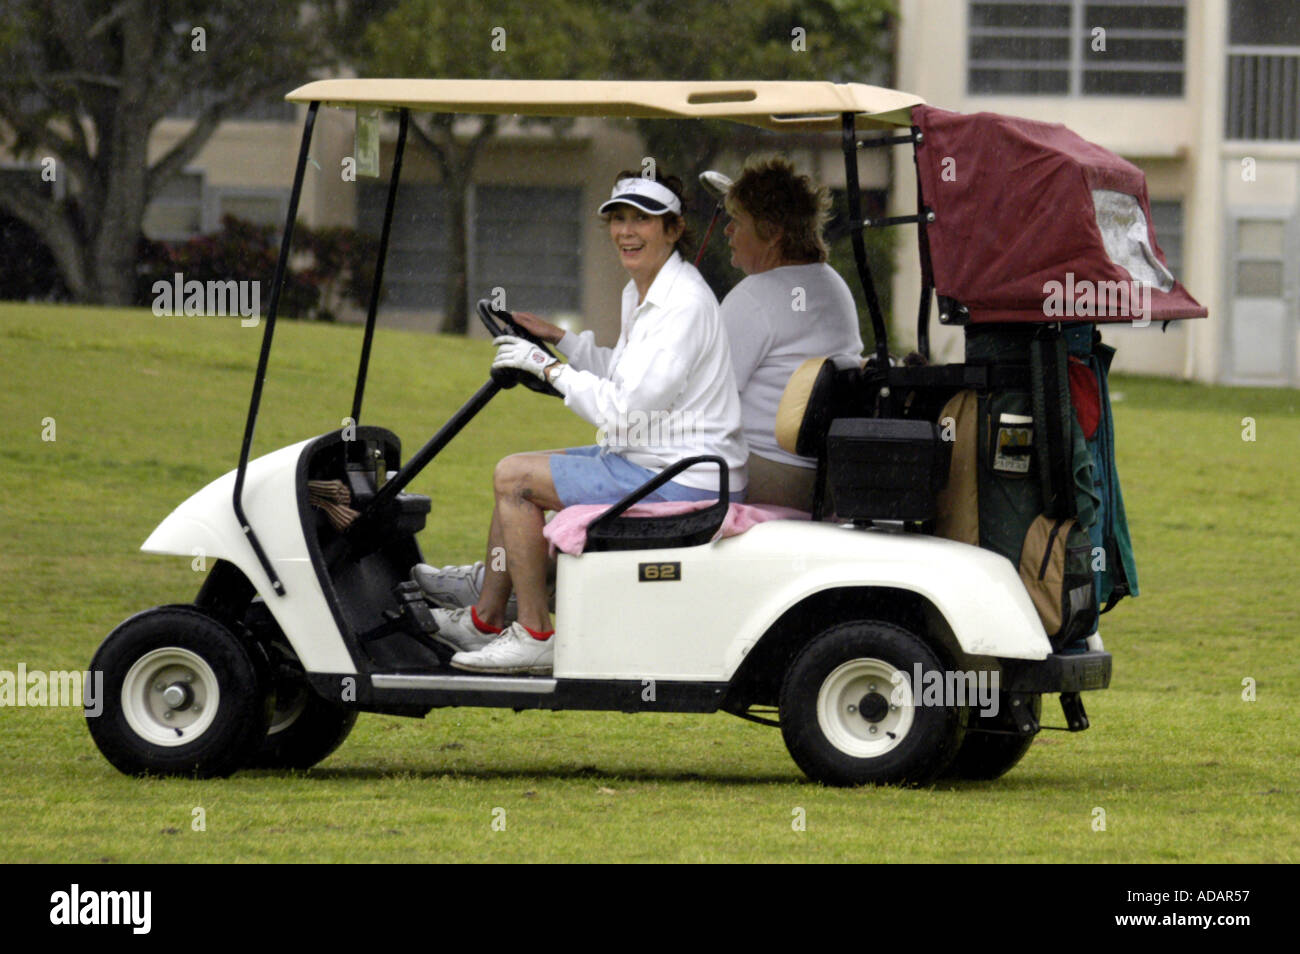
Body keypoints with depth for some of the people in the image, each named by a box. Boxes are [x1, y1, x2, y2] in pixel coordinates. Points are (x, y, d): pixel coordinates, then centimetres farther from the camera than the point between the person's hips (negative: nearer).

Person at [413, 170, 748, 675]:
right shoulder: (639, 292, 11)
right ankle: (484, 619, 22)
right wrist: (560, 340, 16)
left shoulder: (685, 303, -21)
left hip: (686, 481, -11)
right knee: (516, 473, 17)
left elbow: (623, 409, -24)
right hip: (648, 459, 11)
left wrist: (548, 367, -13)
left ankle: (536, 636, -5)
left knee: (515, 477, -10)